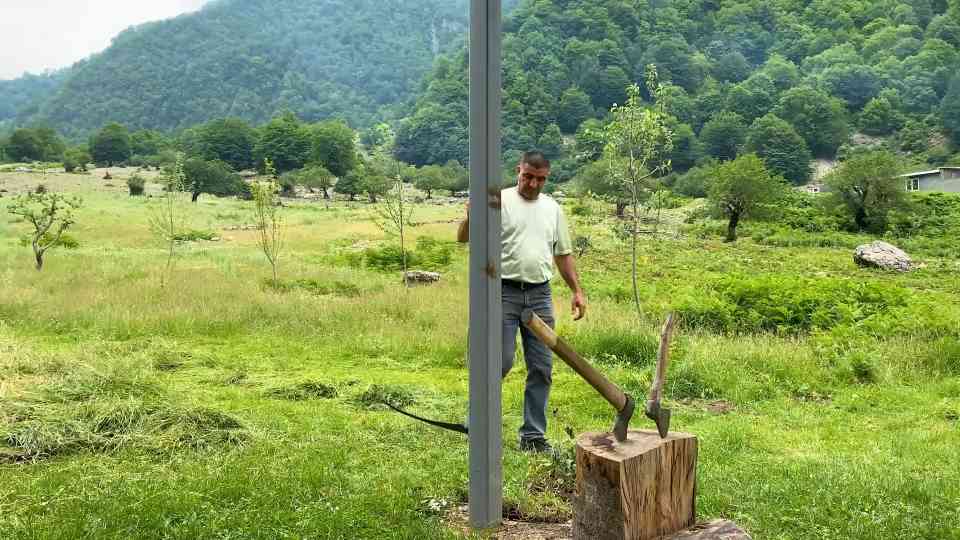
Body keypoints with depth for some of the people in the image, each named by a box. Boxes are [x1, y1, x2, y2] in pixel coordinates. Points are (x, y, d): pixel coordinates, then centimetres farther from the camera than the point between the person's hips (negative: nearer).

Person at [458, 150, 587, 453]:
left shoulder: (552, 209, 13)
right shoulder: (499, 201, -2)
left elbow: (563, 254, 19)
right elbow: (463, 238, -9)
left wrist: (577, 291, 12)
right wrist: (472, 216, -30)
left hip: (540, 296, 5)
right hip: (504, 293, -4)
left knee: (541, 369, 5)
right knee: (501, 362, -8)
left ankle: (533, 435, 15)